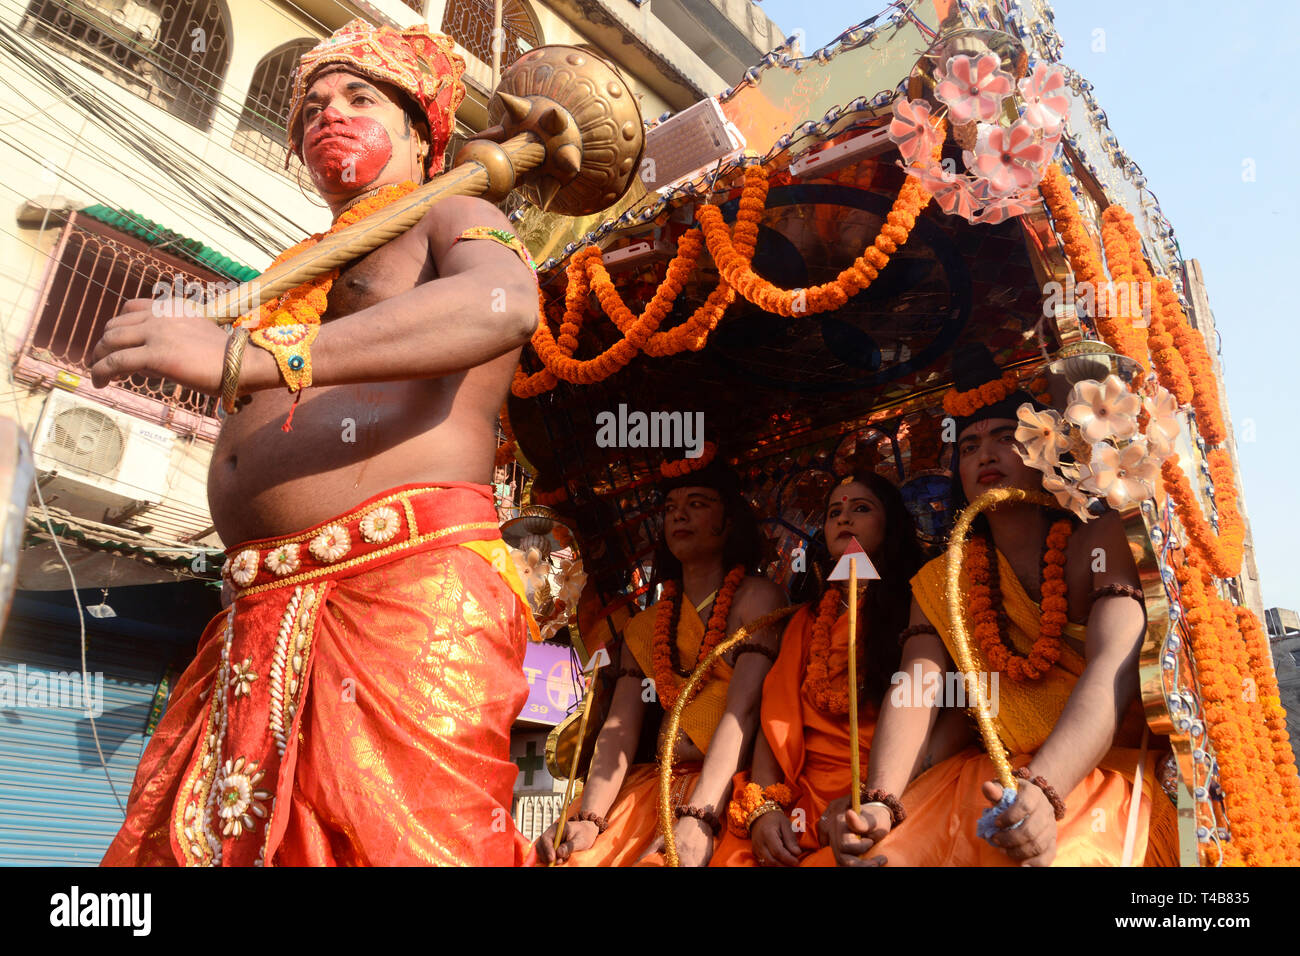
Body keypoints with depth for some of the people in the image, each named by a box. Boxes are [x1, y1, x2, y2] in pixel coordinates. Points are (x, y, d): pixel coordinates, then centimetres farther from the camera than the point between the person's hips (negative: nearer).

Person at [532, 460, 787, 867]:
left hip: (723, 786, -4)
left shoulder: (757, 597, 3)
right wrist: (588, 817, -11)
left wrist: (699, 819, -24)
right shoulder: (643, 627, 18)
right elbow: (620, 726, 6)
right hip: (655, 783, 5)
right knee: (562, 854, -16)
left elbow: (742, 711, -11)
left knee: (658, 860, -31)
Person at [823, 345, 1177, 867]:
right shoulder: (939, 581, 11)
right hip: (996, 777, 4)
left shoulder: (1100, 538, -2)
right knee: (880, 851, -18)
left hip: (1110, 770, -3)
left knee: (1047, 856, -34)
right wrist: (879, 802, -23)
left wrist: (1042, 791, -34)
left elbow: (1115, 668, -18)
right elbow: (916, 691, -4)